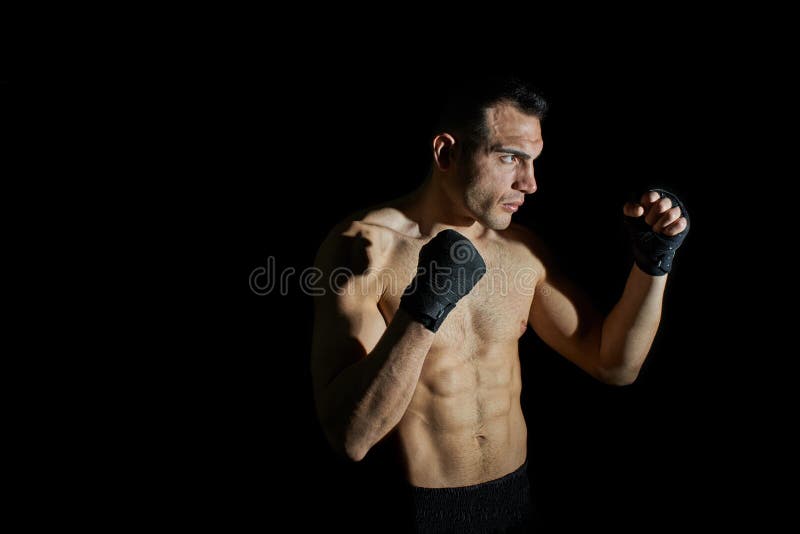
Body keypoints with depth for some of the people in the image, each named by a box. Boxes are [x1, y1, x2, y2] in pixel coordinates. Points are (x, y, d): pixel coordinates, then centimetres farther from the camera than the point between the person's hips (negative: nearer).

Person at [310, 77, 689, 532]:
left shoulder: (522, 250, -2)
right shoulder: (362, 245, -17)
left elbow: (614, 364, 3)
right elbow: (350, 436, -24)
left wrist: (654, 260, -9)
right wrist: (423, 309, -36)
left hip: (514, 494, 5)